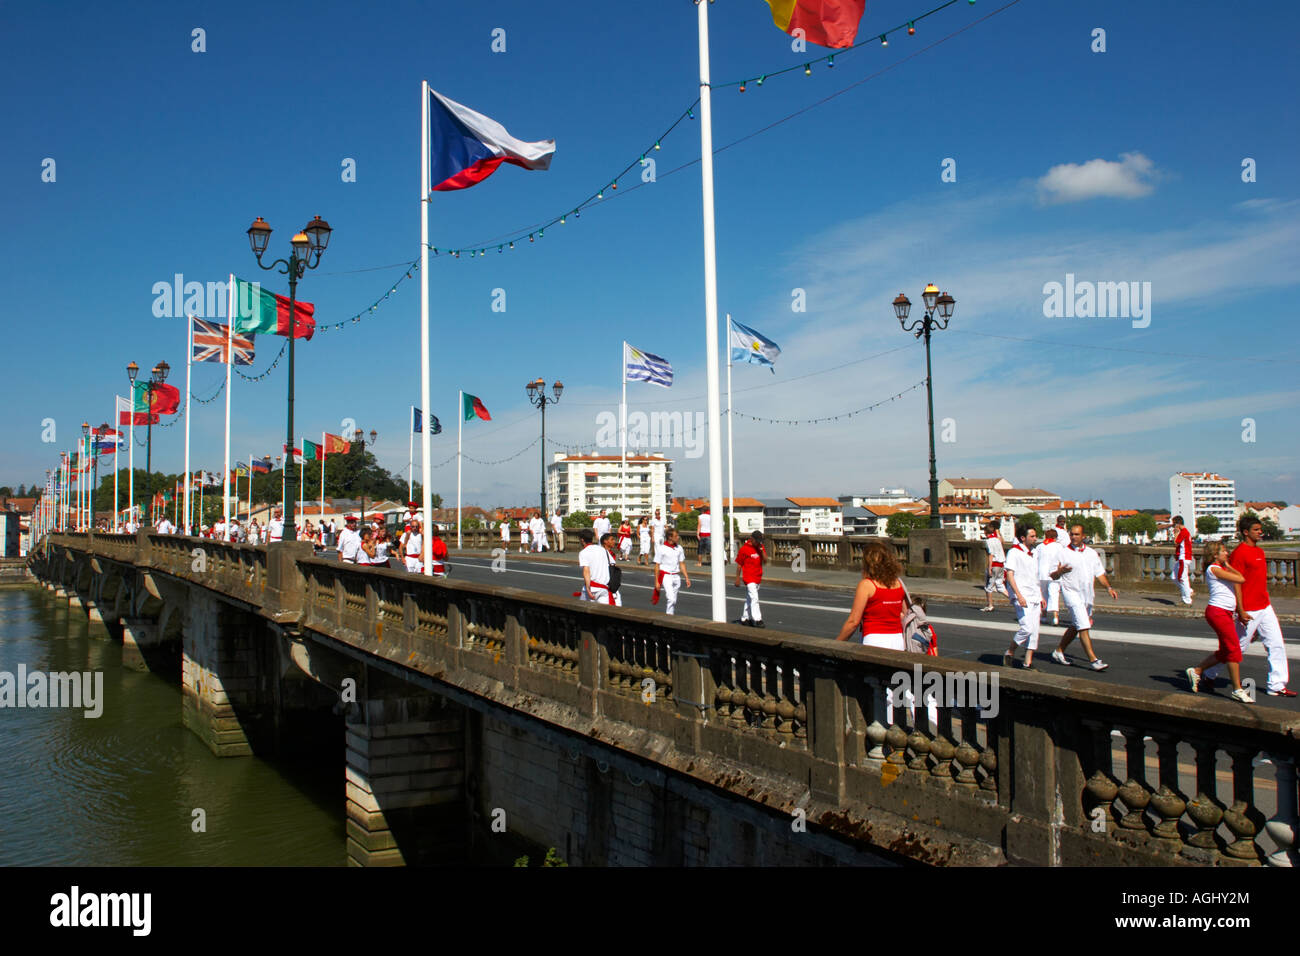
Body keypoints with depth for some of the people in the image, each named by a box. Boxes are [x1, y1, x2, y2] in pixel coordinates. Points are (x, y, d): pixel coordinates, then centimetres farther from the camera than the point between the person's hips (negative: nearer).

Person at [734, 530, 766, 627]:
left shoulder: (760, 547, 7)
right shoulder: (744, 548, -10)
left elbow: (765, 559, 0)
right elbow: (739, 564, -6)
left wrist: (761, 549, -14)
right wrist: (737, 578, -5)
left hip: (758, 578, 6)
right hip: (748, 578, -6)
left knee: (749, 599, 13)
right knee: (754, 599, -13)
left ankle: (744, 619, 21)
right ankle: (757, 620, -14)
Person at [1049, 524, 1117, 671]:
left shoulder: (1092, 553, 10)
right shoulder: (1063, 554, -5)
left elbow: (1099, 573, 18)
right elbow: (1053, 576, -5)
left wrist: (1109, 587, 6)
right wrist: (1059, 572, -27)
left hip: (1087, 595, 6)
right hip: (1072, 593, -6)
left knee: (1075, 627, 15)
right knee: (1083, 627, -13)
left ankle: (1059, 651, 30)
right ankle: (1093, 659, -13)